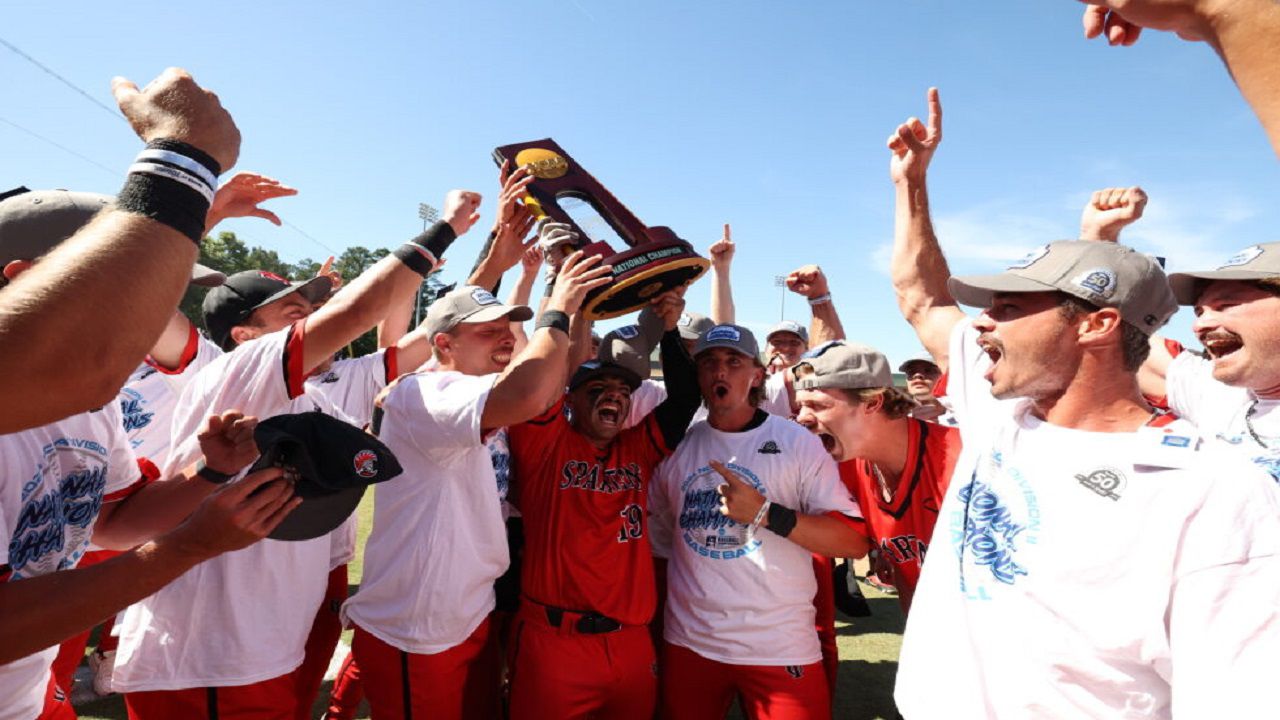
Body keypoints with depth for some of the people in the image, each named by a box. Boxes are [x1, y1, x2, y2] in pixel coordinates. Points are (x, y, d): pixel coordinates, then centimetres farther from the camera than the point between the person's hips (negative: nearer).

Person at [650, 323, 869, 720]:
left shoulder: (799, 442, -6)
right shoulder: (678, 446, 3)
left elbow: (855, 542, -11)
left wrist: (766, 513, -23)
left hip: (781, 647, -3)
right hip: (688, 642, 3)